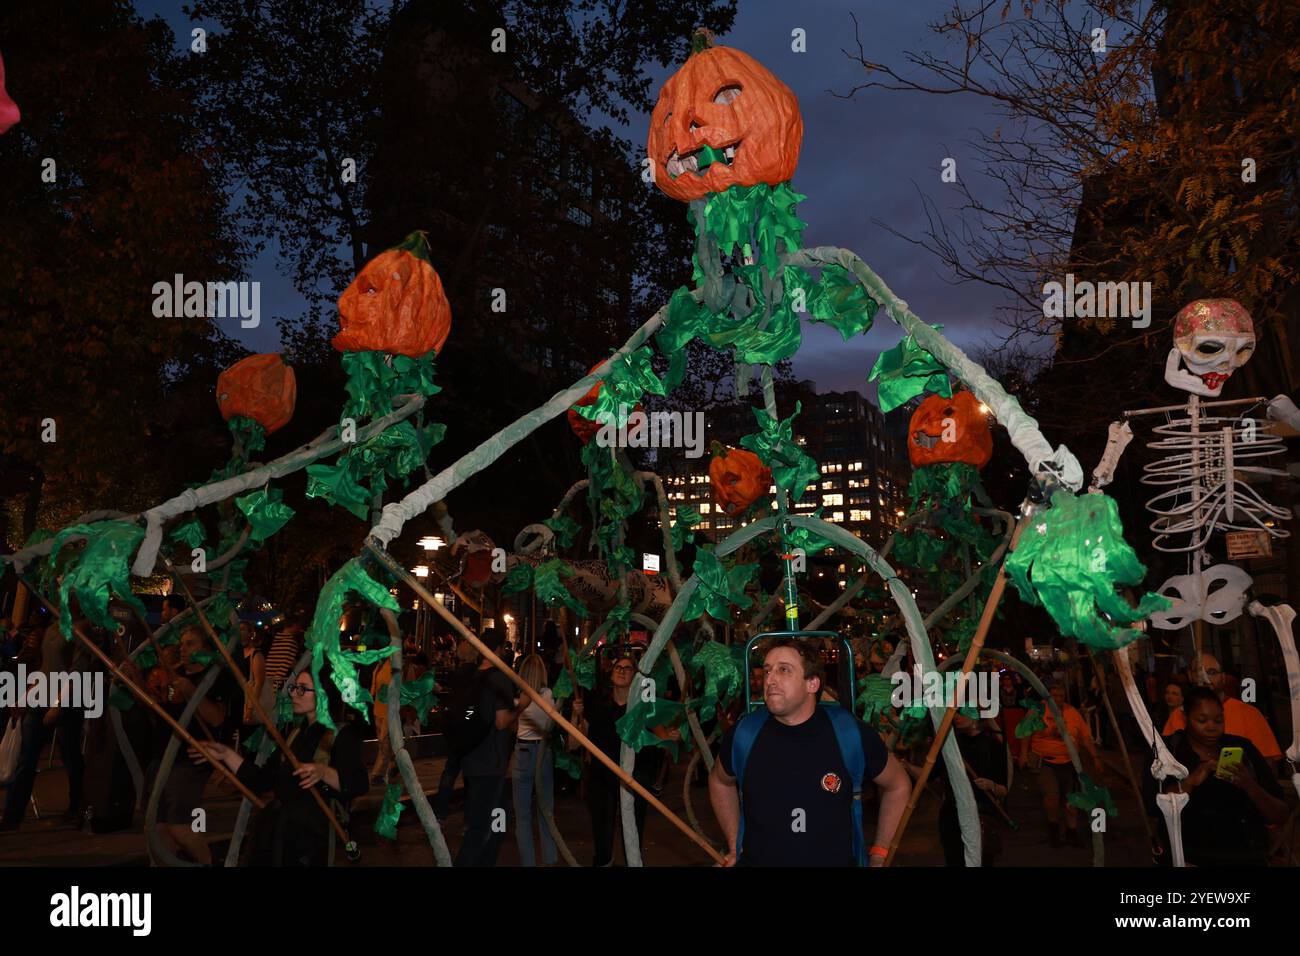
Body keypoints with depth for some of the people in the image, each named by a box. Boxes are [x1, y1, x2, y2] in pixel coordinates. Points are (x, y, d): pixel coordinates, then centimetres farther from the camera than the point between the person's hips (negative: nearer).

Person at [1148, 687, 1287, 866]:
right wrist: (1192, 780, -19)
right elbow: (1153, 805, -7)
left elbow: (1281, 816, 8)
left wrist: (1250, 786, -10)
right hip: (1188, 857, -2)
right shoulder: (1167, 749, 7)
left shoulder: (1243, 749, 12)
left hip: (1246, 857, 3)